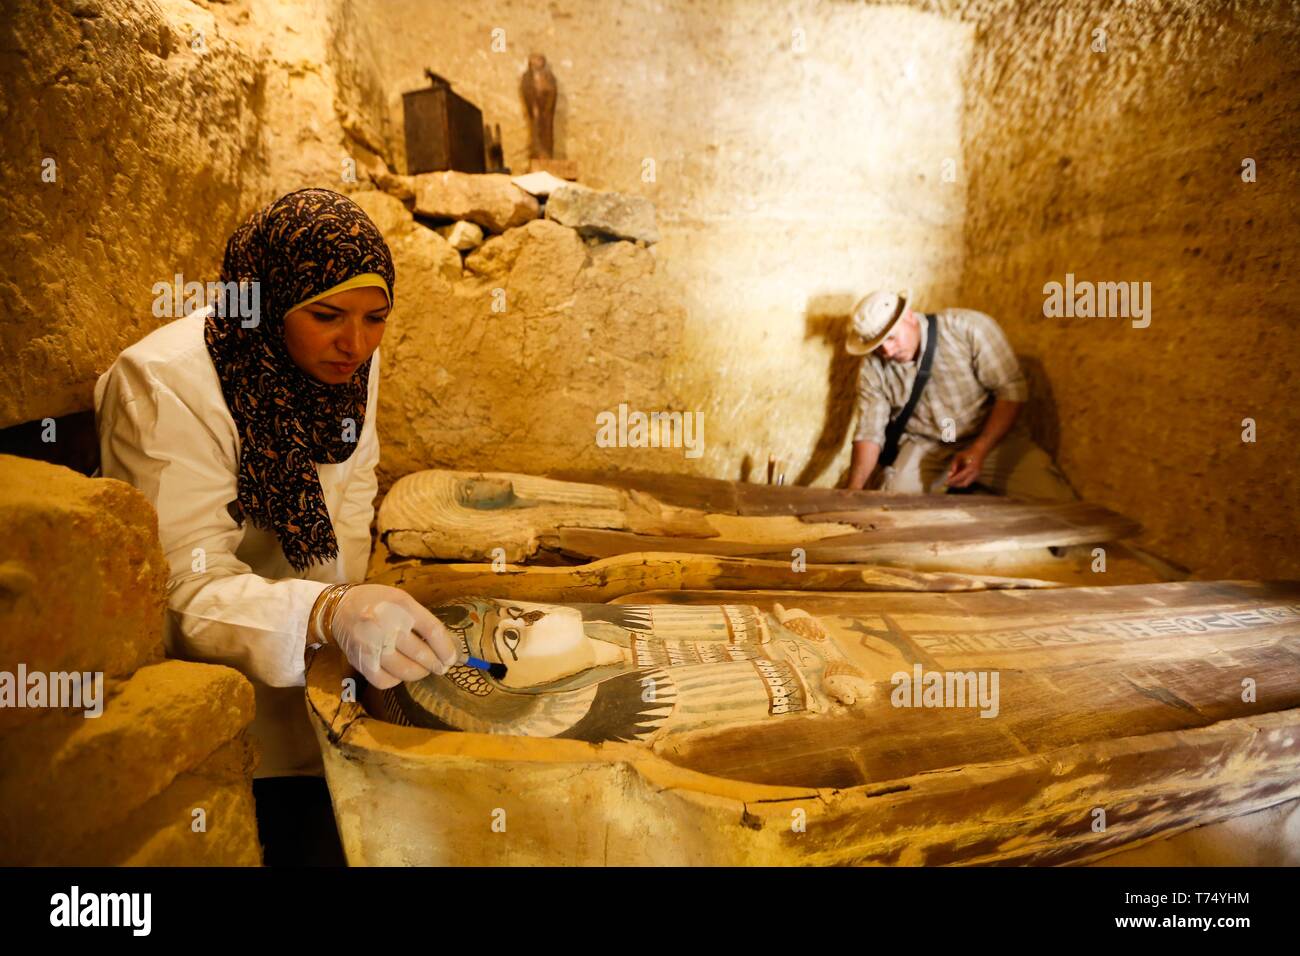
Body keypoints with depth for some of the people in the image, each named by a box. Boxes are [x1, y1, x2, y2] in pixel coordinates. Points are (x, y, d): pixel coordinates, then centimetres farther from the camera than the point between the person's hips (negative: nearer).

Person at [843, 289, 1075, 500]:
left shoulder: (968, 328, -18)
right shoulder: (873, 369, -9)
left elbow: (1012, 390, -16)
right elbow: (869, 432, -7)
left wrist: (979, 450, -26)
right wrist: (853, 490, -22)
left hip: (994, 439, -2)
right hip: (924, 447, 2)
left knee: (1058, 503, -21)